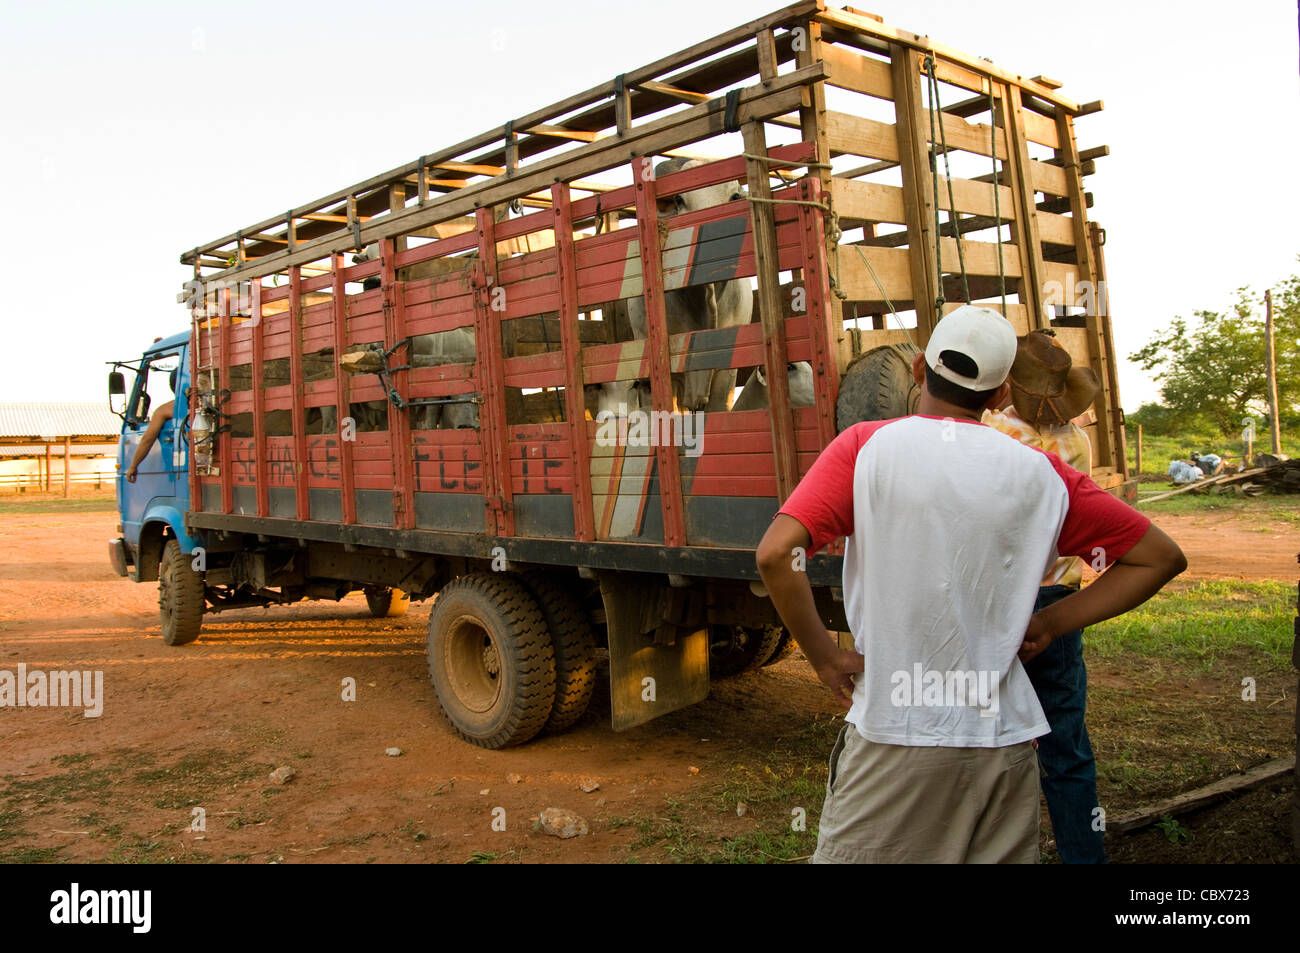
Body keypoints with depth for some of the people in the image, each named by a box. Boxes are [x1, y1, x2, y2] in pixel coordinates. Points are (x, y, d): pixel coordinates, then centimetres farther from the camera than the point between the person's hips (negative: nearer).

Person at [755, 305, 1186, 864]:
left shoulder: (866, 448, -7)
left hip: (895, 738, -2)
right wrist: (1048, 625, 8)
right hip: (1005, 740, 3)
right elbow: (1160, 557, 10)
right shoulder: (1039, 474, 2)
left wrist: (824, 656, -5)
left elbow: (775, 554, -18)